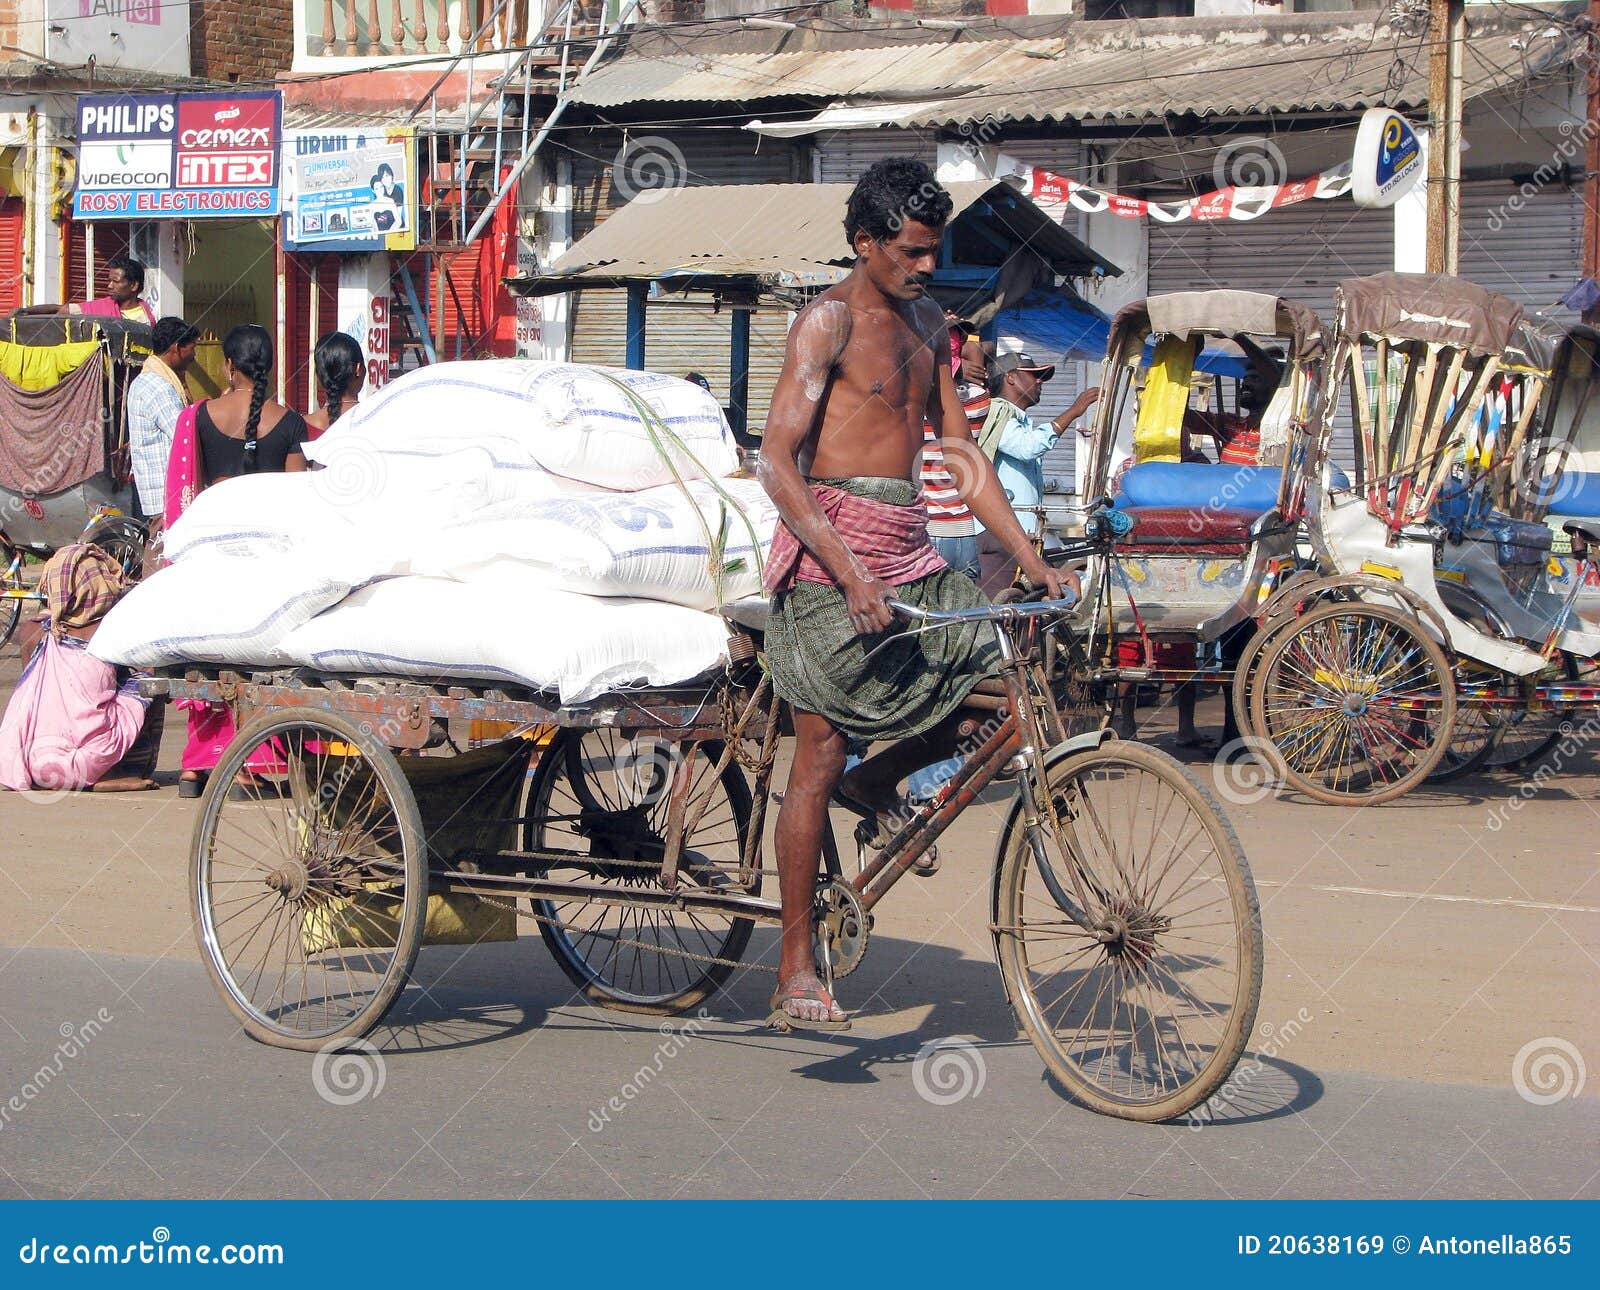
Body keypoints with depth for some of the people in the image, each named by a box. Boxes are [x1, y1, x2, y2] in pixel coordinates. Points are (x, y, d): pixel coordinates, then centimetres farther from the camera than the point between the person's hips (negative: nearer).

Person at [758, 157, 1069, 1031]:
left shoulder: (926, 326, 15)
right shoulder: (828, 322, -9)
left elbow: (962, 456, 17)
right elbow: (778, 464, -17)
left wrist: (1032, 560, 8)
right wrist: (849, 571, -28)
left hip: (910, 556, 7)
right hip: (832, 549, -7)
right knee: (820, 754, -6)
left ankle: (875, 786, 23)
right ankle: (794, 972, 1)